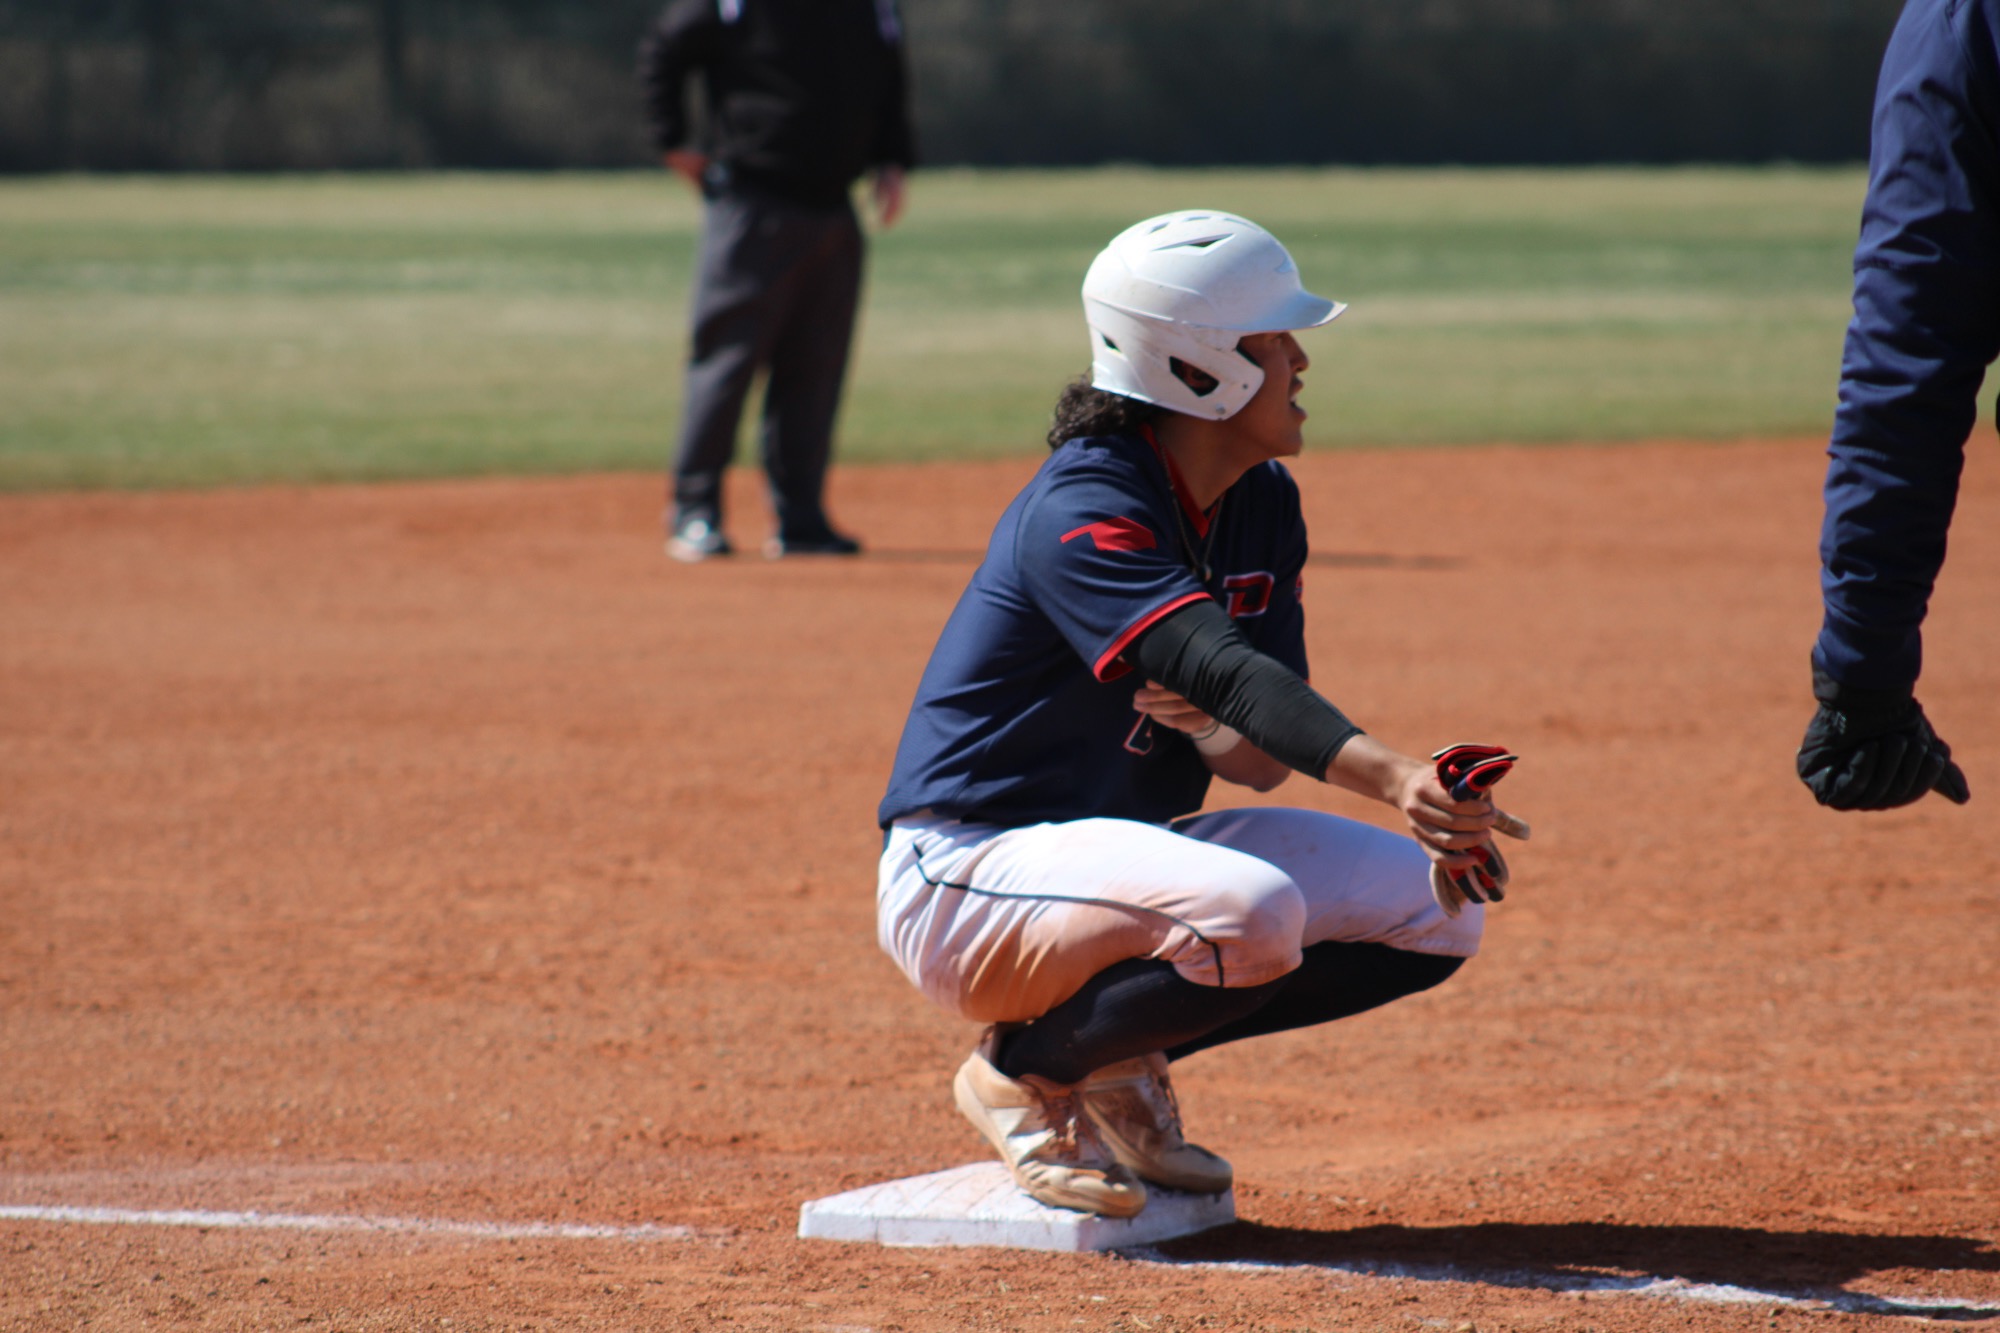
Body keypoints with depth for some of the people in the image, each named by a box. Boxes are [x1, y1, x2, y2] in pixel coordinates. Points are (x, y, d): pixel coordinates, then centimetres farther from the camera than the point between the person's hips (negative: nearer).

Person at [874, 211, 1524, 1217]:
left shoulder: (1262, 504, 4)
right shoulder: (1082, 513, -23)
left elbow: (1259, 751, -1)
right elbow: (1223, 672, -38)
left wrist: (1202, 724, -27)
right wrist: (1392, 778, -52)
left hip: (1121, 850, 9)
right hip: (967, 876, -9)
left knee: (1438, 905, -1)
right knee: (1251, 911, -36)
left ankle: (1117, 1065, 7)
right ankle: (1026, 1072, -9)